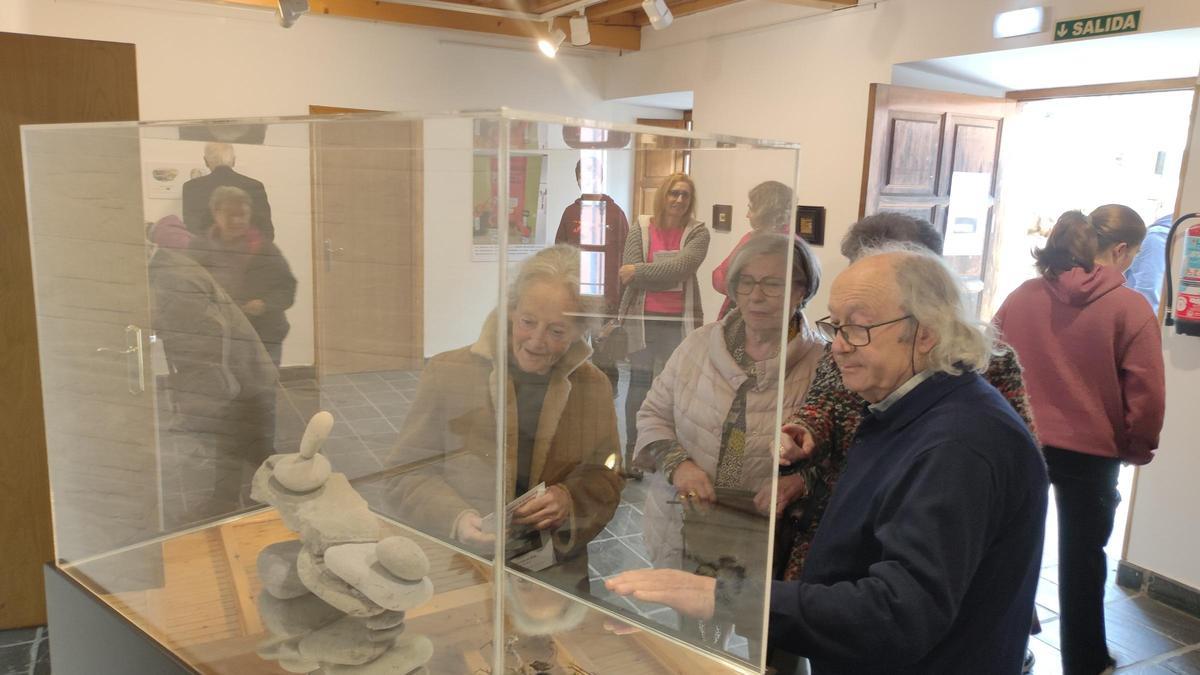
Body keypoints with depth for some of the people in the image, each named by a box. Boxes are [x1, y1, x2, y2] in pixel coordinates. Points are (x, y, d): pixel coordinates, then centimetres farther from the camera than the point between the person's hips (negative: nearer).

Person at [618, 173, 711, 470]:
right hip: (642, 318, 0)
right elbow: (628, 274, -8)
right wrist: (669, 275, -12)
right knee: (639, 384, 7)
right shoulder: (640, 228, 2)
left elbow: (683, 267, -16)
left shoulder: (698, 232, 1)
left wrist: (640, 271, -13)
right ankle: (632, 451, 18)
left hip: (681, 320, 0)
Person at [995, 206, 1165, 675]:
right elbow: (1145, 395, -11)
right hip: (1091, 451, -2)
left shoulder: (1022, 297, -4)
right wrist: (1136, 449, 5)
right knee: (1082, 557, 14)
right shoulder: (1130, 308, -13)